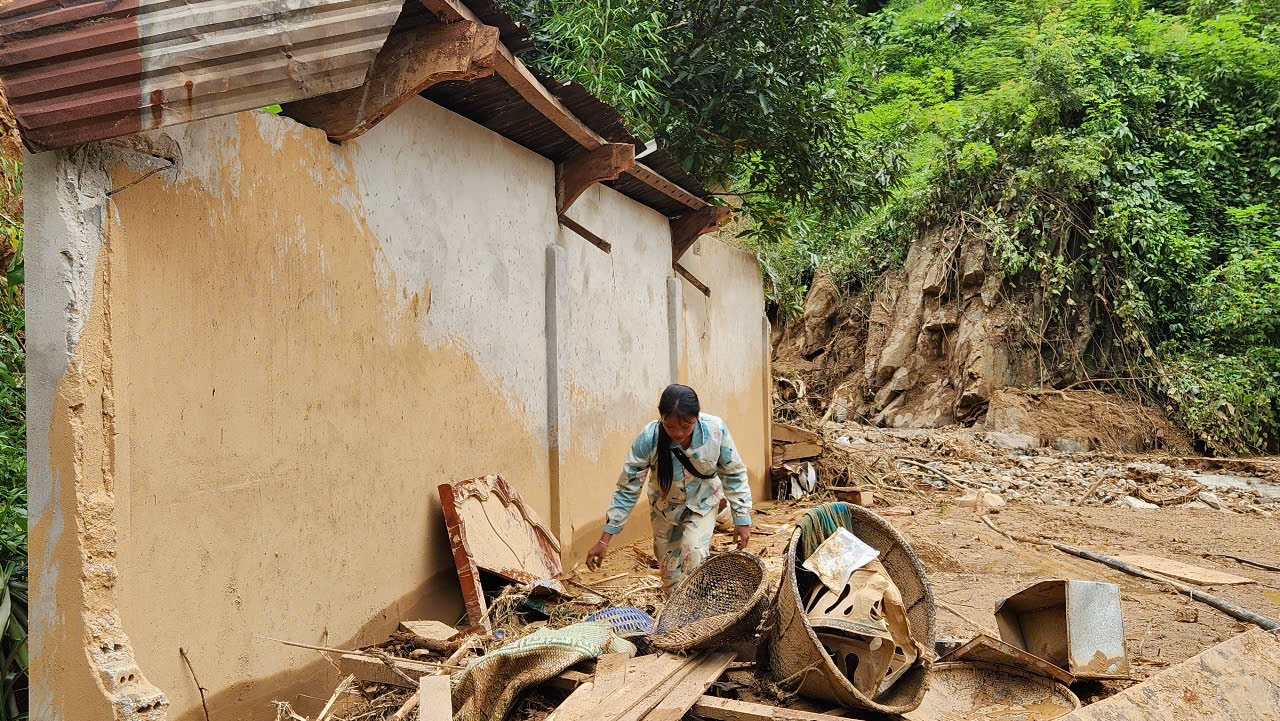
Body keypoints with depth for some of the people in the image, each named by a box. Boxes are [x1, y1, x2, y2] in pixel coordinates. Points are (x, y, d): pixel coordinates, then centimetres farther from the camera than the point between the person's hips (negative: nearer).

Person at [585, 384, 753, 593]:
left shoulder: (715, 429, -30)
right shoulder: (649, 438, -31)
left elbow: (734, 474, -12)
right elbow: (628, 489, -22)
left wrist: (742, 520, -10)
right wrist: (604, 540, -22)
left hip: (703, 504, -1)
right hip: (666, 507, 1)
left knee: (694, 554, -23)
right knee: (670, 575, 8)